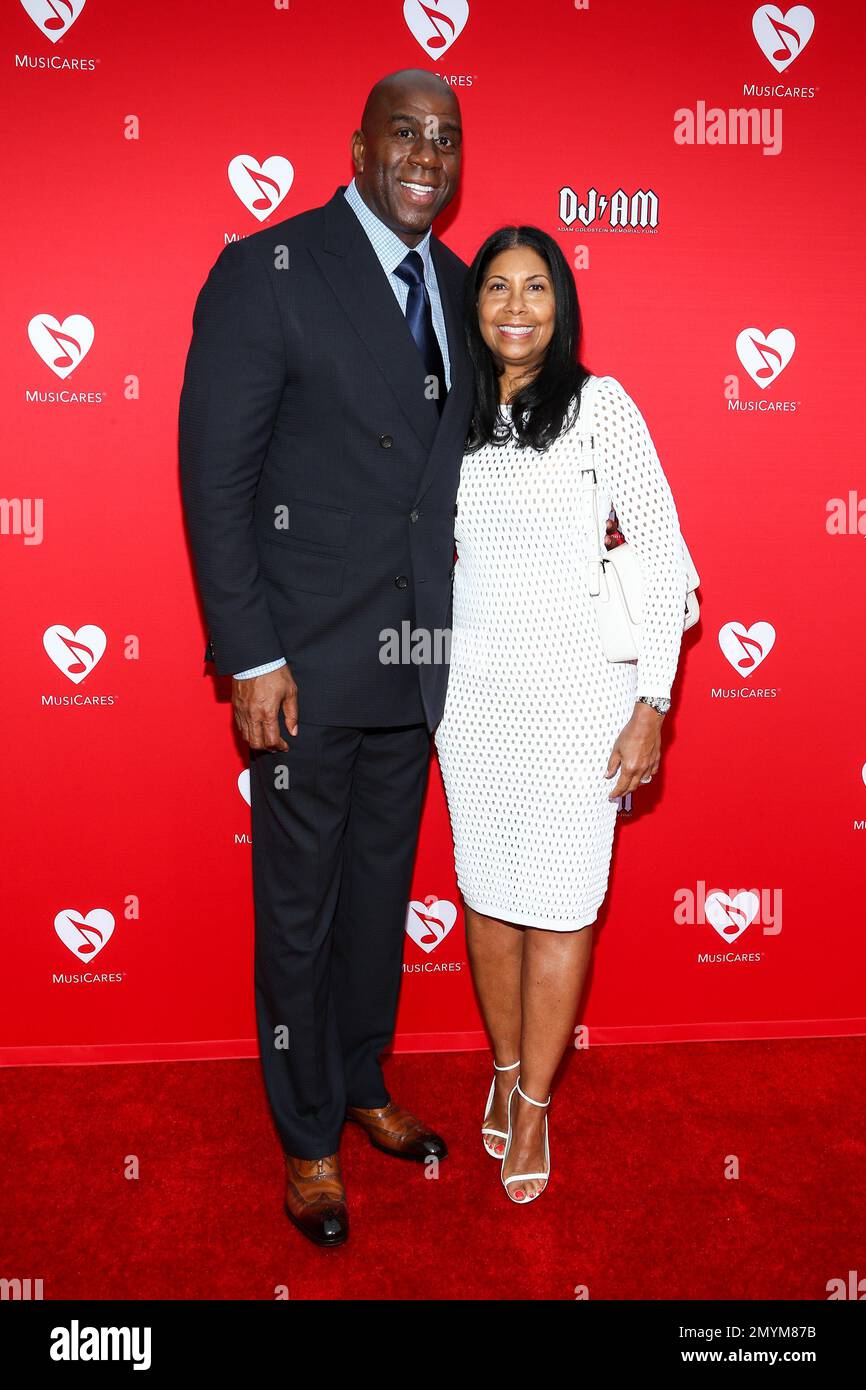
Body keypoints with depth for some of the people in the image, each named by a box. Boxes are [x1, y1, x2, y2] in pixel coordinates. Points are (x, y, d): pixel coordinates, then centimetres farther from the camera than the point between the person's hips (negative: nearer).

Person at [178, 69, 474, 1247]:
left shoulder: (457, 287, 10)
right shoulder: (267, 270, -10)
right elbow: (216, 474, -13)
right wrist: (249, 656, -17)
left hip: (418, 658, 6)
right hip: (306, 662, -6)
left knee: (382, 891, 19)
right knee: (299, 910, 9)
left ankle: (364, 1085, 41)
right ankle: (309, 1137, 29)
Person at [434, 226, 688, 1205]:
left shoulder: (600, 406, -6)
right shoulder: (454, 418, 7)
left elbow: (662, 556, -7)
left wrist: (651, 705, -11)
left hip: (576, 692, -4)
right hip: (473, 690, 4)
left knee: (558, 904, 4)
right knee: (485, 890, 12)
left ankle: (534, 1103, 22)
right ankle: (506, 1063, 34)